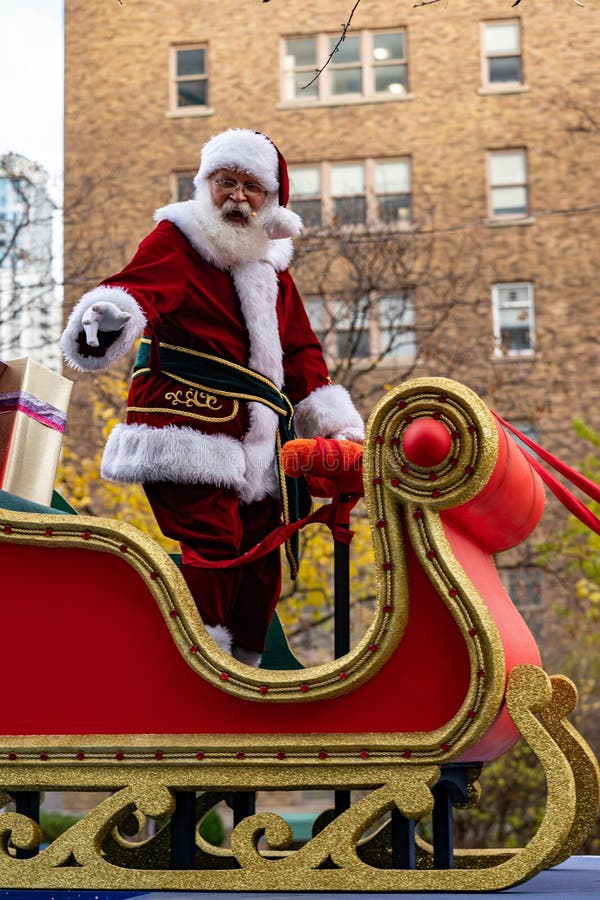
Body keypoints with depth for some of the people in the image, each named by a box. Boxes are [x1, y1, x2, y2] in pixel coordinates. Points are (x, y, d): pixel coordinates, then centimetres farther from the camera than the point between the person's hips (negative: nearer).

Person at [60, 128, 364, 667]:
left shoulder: (273, 266, 22)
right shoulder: (175, 241, 2)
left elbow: (301, 352, 24)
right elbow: (143, 287, -20)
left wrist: (339, 424, 16)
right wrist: (111, 313, -44)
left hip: (255, 445, 7)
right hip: (189, 429, -7)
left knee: (260, 556, 7)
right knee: (210, 542, -20)